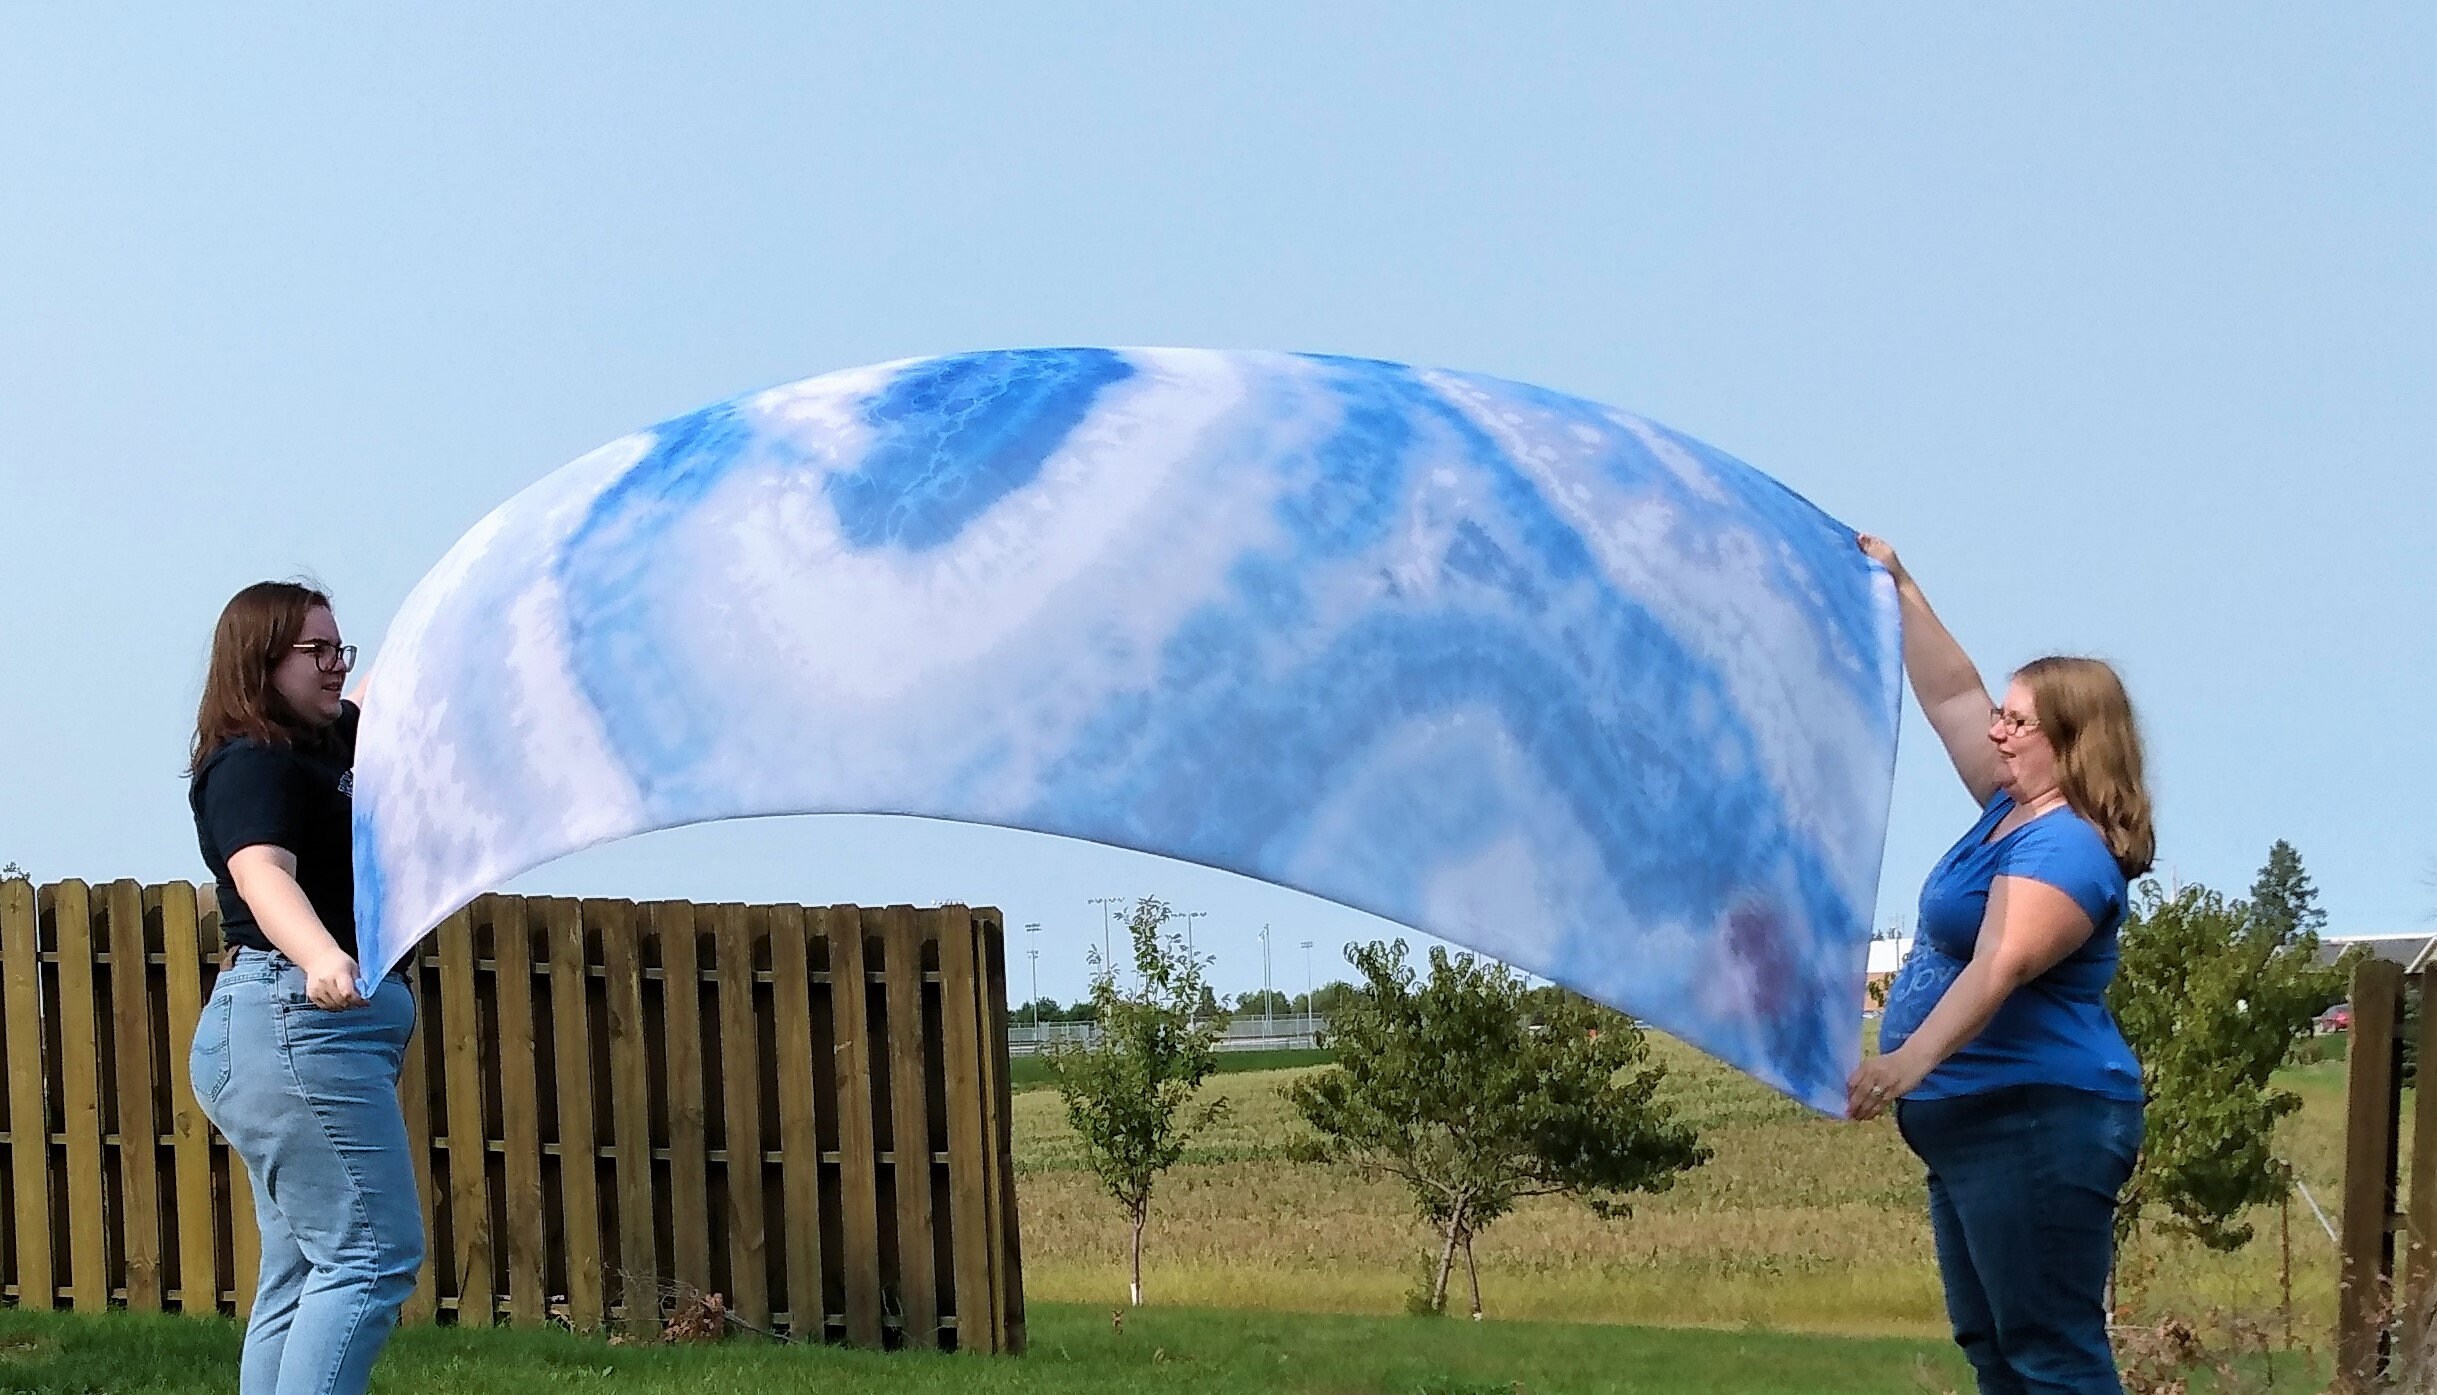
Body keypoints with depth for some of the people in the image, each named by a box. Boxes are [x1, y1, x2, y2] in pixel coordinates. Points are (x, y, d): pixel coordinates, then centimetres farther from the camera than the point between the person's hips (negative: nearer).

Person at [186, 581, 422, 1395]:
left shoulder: (328, 743, 18)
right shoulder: (251, 765, -11)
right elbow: (264, 876, -31)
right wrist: (322, 958, -49)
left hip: (320, 1026, 11)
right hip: (295, 1023, -11)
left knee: (303, 1279, 7)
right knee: (372, 1255, -18)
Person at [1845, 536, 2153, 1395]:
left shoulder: (2066, 848, -18)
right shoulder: (2014, 809, 12)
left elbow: (1998, 969, -33)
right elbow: (1951, 698, 21)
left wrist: (1913, 1060, -45)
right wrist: (1899, 589, 19)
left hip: (2037, 1124, -11)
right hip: (1974, 1122, 11)